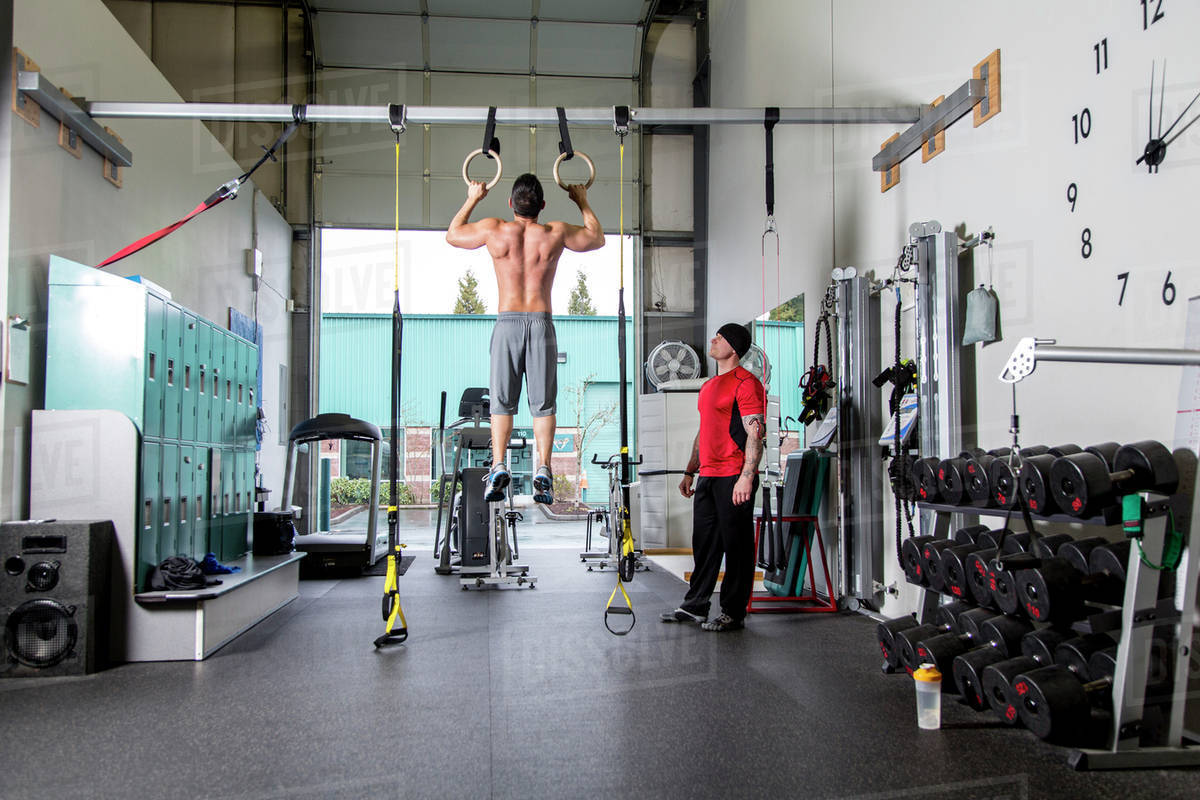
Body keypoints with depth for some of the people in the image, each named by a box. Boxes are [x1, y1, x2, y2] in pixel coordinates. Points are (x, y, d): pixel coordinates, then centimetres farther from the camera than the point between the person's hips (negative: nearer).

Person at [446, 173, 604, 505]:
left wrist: (472, 199, 29)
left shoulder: (494, 230, -2)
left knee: (502, 401, 6)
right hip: (542, 322, 0)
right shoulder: (556, 233, -1)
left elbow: (452, 234, 18)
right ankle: (543, 469, -7)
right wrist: (582, 202, 31)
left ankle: (498, 466, -5)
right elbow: (597, 238, 19)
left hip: (507, 322, 0)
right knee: (542, 403, 3)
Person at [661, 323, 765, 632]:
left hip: (734, 477, -9)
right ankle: (695, 606, 22)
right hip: (708, 477, 9)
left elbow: (755, 434, -15)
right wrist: (690, 472, 23)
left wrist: (746, 477, -22)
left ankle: (733, 613, 7)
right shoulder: (708, 386, 20)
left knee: (736, 545, -1)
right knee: (704, 543, 13)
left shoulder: (746, 383, -8)